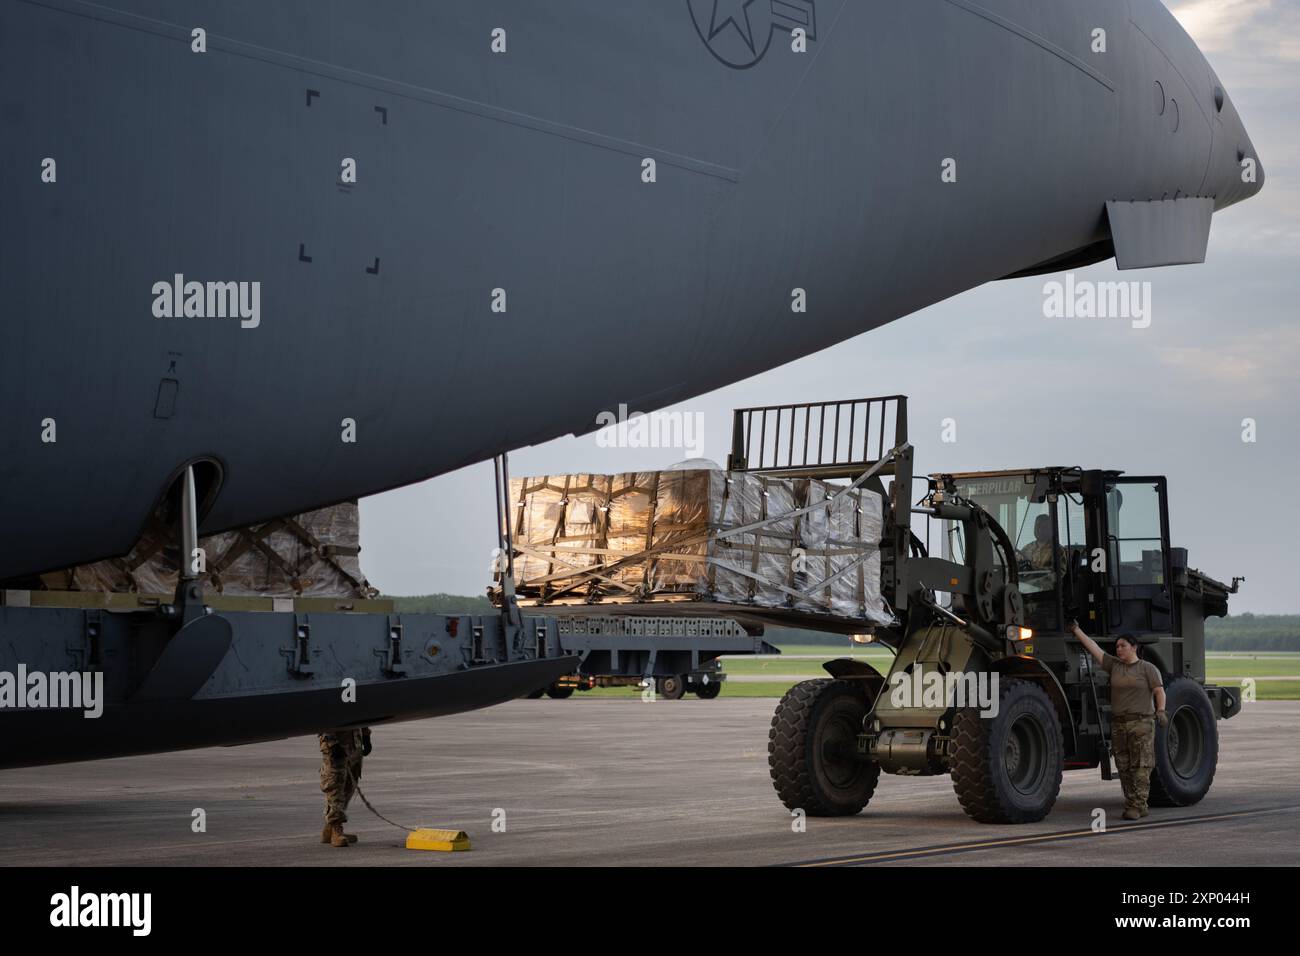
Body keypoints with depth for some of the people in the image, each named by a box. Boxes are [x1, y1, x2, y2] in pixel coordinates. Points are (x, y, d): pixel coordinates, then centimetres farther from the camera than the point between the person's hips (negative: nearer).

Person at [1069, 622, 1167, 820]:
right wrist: (1076, 630, 8)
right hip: (1118, 724, 5)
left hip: (1141, 723, -5)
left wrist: (1160, 710, -19)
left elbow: (1159, 691, -4)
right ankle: (1134, 806, 8)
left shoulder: (1148, 669, 2)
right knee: (1124, 768, 4)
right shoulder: (1114, 665, 13)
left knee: (1140, 767, -7)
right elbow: (1093, 648, 11)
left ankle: (1137, 806, -10)